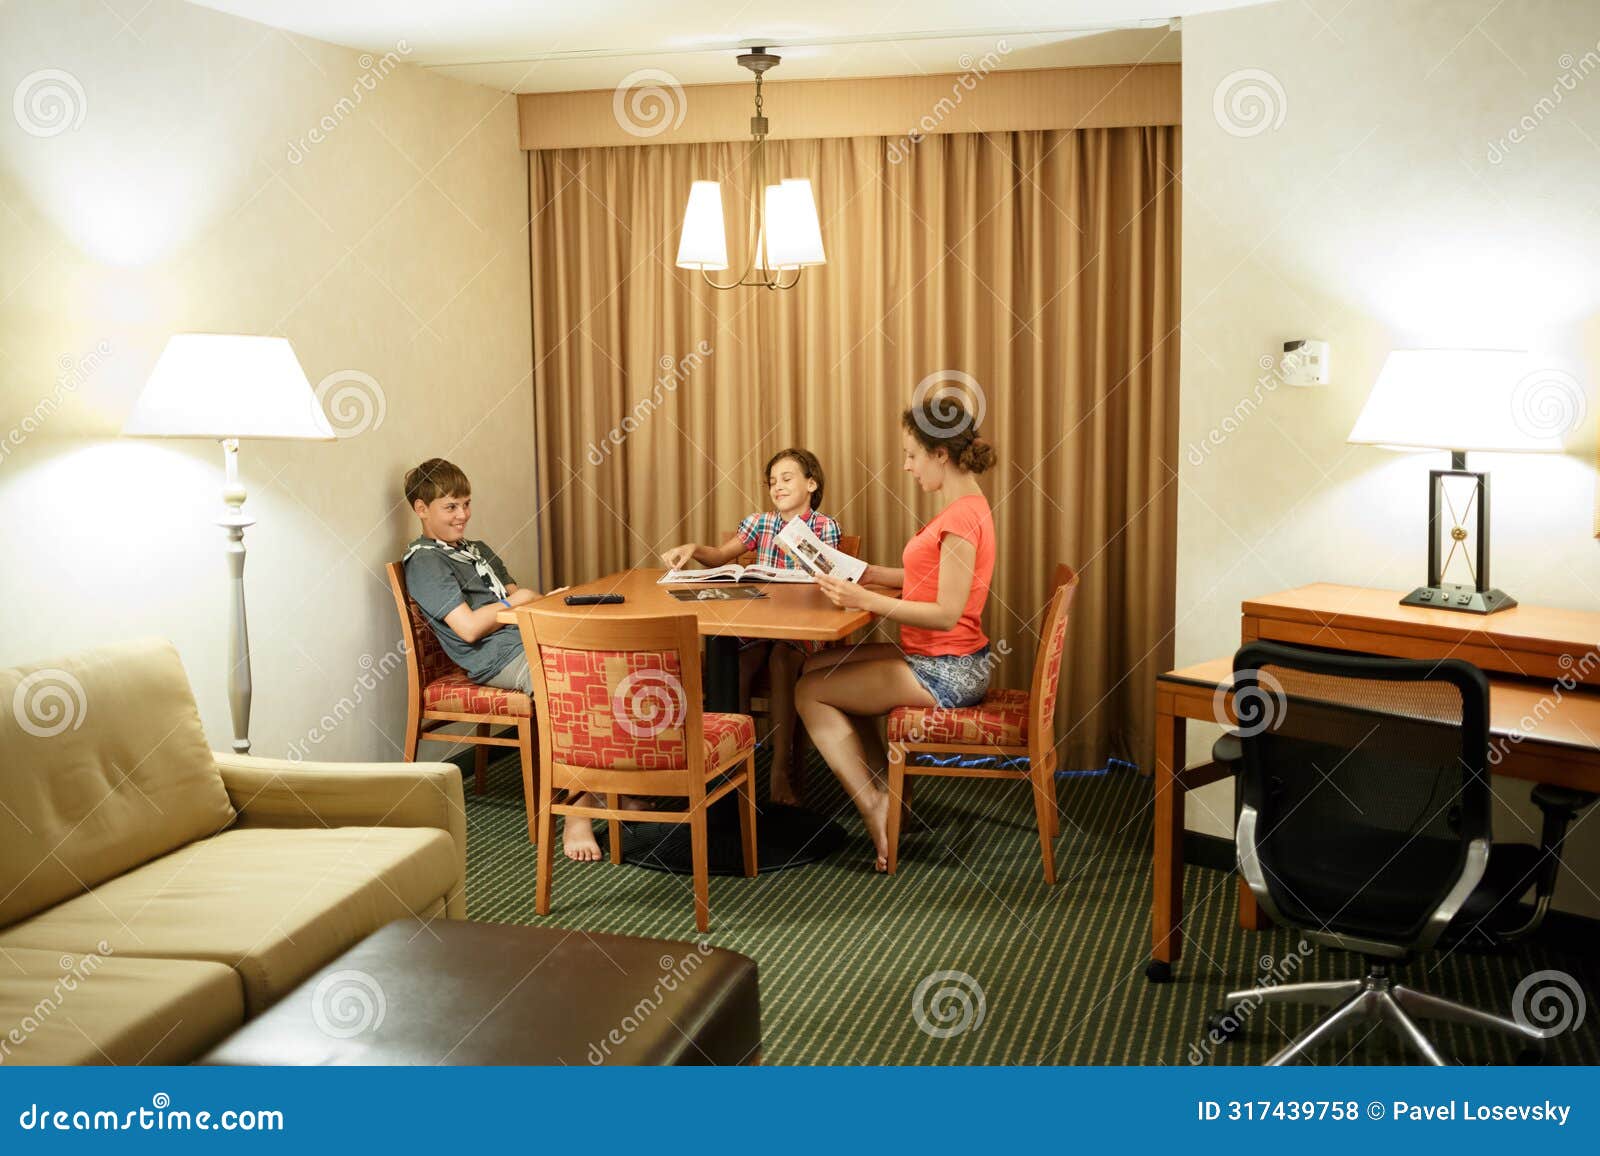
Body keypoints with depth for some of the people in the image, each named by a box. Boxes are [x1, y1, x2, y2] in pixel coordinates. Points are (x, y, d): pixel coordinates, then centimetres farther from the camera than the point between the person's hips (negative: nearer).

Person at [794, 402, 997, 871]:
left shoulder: (962, 516, -22)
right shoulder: (964, 506, 10)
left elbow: (947, 613, -26)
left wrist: (867, 600, -26)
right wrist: (875, 574, 9)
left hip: (946, 672, -10)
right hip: (940, 661, 10)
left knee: (810, 690, -4)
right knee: (819, 664, 16)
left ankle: (873, 805, 0)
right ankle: (883, 786, 19)